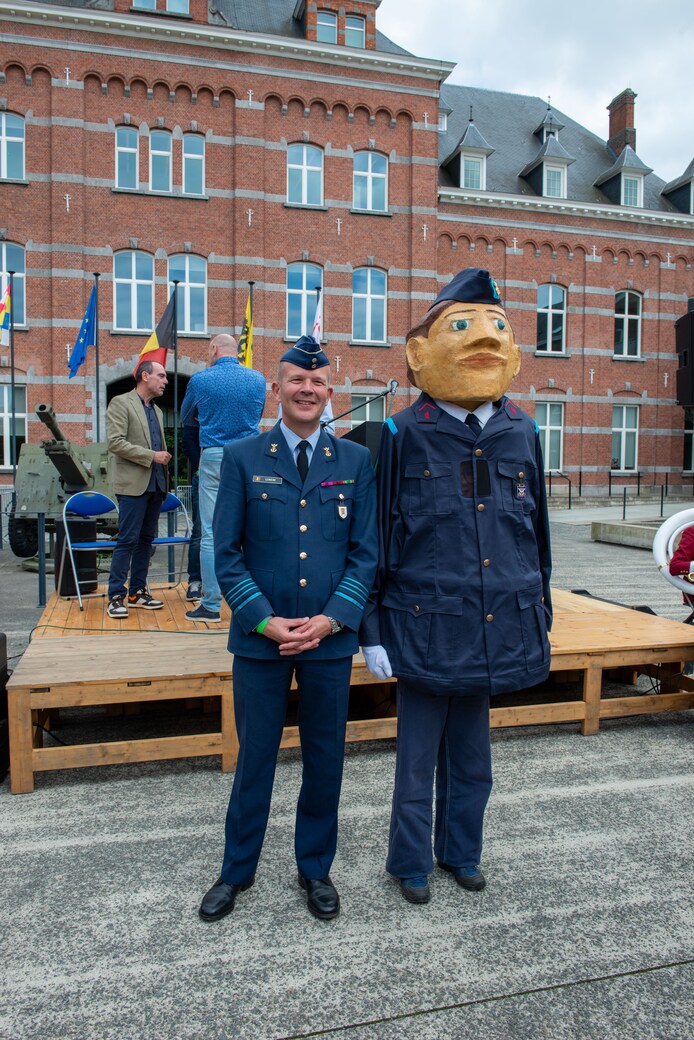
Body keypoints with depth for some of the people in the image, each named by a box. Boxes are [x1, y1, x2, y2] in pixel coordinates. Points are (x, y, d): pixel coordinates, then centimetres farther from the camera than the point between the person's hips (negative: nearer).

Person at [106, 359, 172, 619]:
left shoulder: (156, 410, 20)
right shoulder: (120, 403, -3)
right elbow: (115, 442, -14)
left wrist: (164, 480, 17)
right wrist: (151, 456, -15)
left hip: (155, 485, 7)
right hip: (133, 484, -7)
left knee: (146, 540, 9)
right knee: (128, 540, -8)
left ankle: (138, 592, 17)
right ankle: (116, 596, -2)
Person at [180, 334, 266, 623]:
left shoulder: (200, 380, -1)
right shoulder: (258, 379, 5)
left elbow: (186, 418, 15)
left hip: (213, 458, -2)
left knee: (211, 534, 2)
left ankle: (211, 605, 6)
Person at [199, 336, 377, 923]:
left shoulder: (356, 461, 3)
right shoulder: (242, 458, 1)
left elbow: (366, 552, 1)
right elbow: (227, 553, -1)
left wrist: (332, 619, -11)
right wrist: (263, 619, -12)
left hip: (331, 638, 1)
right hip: (259, 638, -1)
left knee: (325, 760, 13)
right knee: (255, 759, 12)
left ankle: (316, 870, 36)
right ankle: (236, 873, 34)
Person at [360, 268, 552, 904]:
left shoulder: (521, 433, 3)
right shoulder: (403, 436, -9)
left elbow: (537, 533, 10)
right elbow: (376, 538, -6)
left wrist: (540, 618, 12)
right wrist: (372, 631, -5)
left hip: (496, 630, 4)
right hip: (425, 629, -4)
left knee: (472, 758, 20)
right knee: (418, 761, 12)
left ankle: (461, 851, 42)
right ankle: (411, 863, 35)